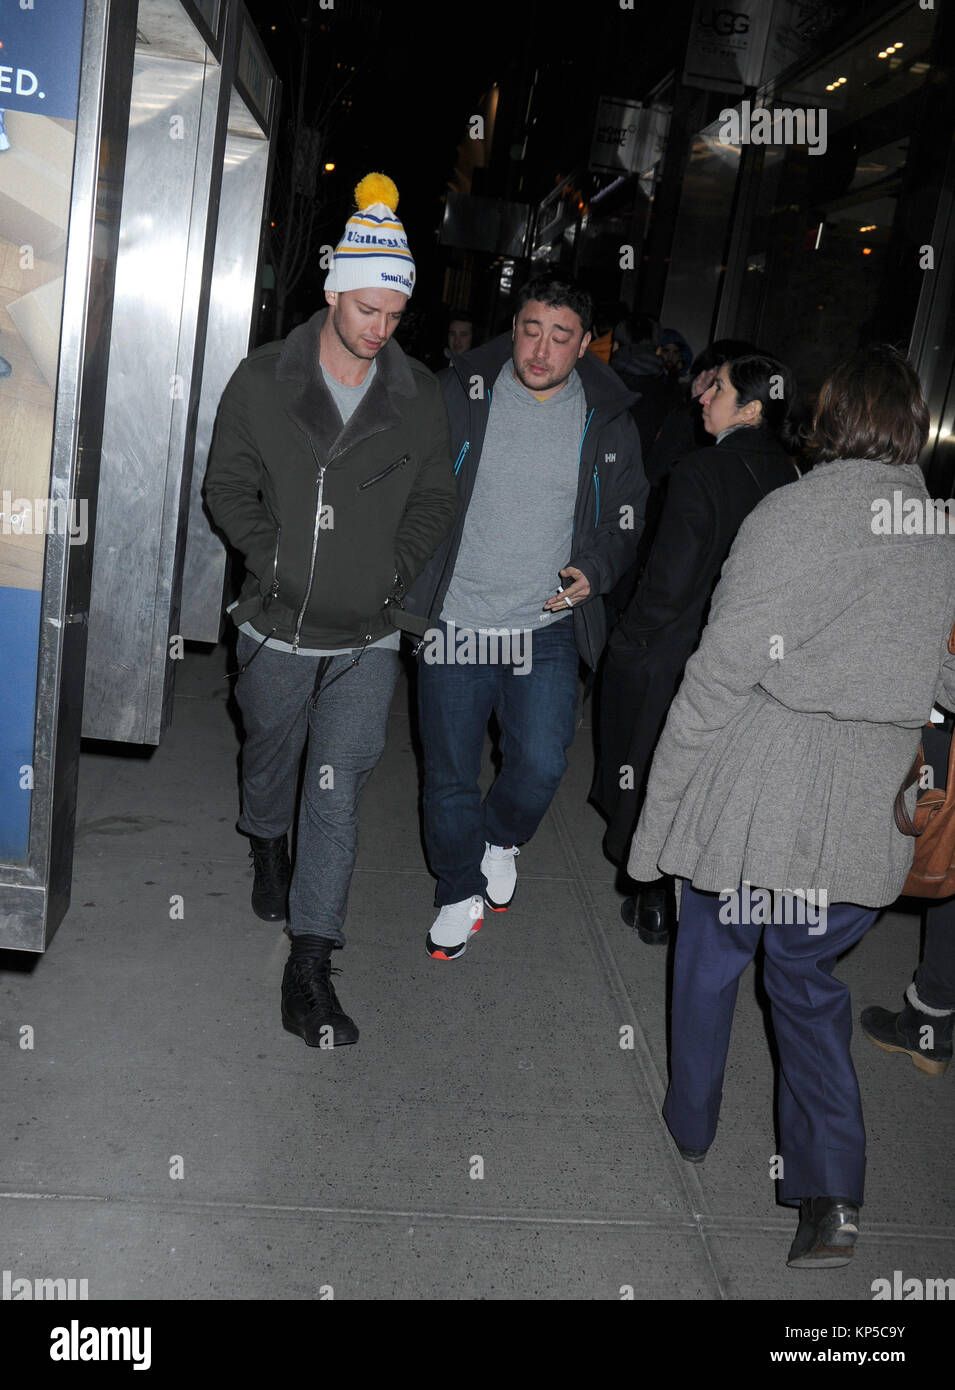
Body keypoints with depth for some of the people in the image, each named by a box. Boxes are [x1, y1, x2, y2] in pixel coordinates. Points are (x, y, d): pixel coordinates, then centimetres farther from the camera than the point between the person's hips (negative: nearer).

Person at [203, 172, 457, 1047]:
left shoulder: (420, 396, 1)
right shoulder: (262, 381, -3)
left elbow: (435, 501, 8)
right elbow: (229, 487, 1)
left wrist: (396, 572, -5)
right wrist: (276, 560, -11)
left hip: (368, 634, 0)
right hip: (277, 625, 1)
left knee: (339, 786, -5)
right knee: (271, 756, 19)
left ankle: (310, 970, 1)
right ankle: (268, 851, 54)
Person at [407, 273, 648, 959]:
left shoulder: (608, 422, 1)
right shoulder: (461, 395, -3)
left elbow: (626, 521, 12)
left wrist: (594, 569, -7)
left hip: (548, 629, 1)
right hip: (454, 622, 0)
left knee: (542, 767, -4)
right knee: (450, 778, 8)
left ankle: (500, 838, 31)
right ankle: (460, 893, 31)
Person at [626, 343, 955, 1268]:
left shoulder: (789, 515, -14)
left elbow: (719, 673, -14)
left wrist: (661, 801, -7)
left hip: (757, 800, -4)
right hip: (868, 819, 4)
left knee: (709, 960, 19)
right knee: (811, 981, 20)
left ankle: (689, 1127, 39)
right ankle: (831, 1193, 11)